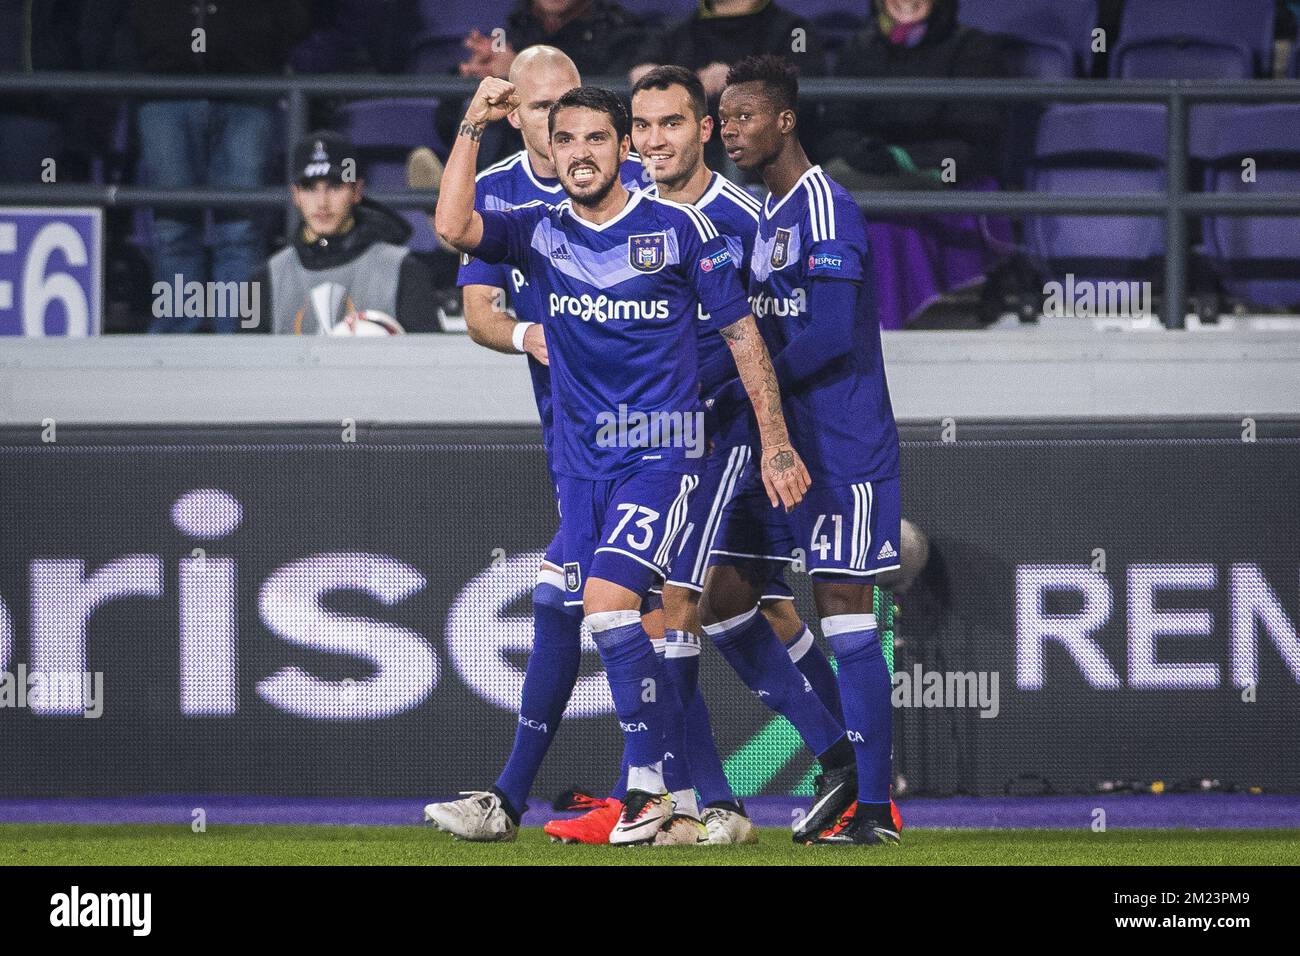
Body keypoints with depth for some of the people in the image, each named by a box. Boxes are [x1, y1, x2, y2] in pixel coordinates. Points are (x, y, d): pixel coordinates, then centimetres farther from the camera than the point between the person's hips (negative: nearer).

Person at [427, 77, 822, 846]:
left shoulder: (679, 229, -2)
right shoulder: (540, 233, 6)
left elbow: (741, 330, 3)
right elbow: (454, 227, -12)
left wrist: (776, 443, 0)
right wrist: (474, 126, -16)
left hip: (662, 451, -5)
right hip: (580, 458, 5)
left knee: (607, 599, -20)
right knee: (610, 628, 5)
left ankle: (650, 783, -14)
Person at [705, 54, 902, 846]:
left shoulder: (826, 209, -14)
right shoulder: (765, 215, 15)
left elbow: (829, 337, -22)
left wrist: (734, 391, -15)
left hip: (841, 447, -10)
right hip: (776, 447, 10)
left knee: (844, 611, -8)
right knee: (725, 604, 8)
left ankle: (873, 807, -4)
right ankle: (838, 758, 15)